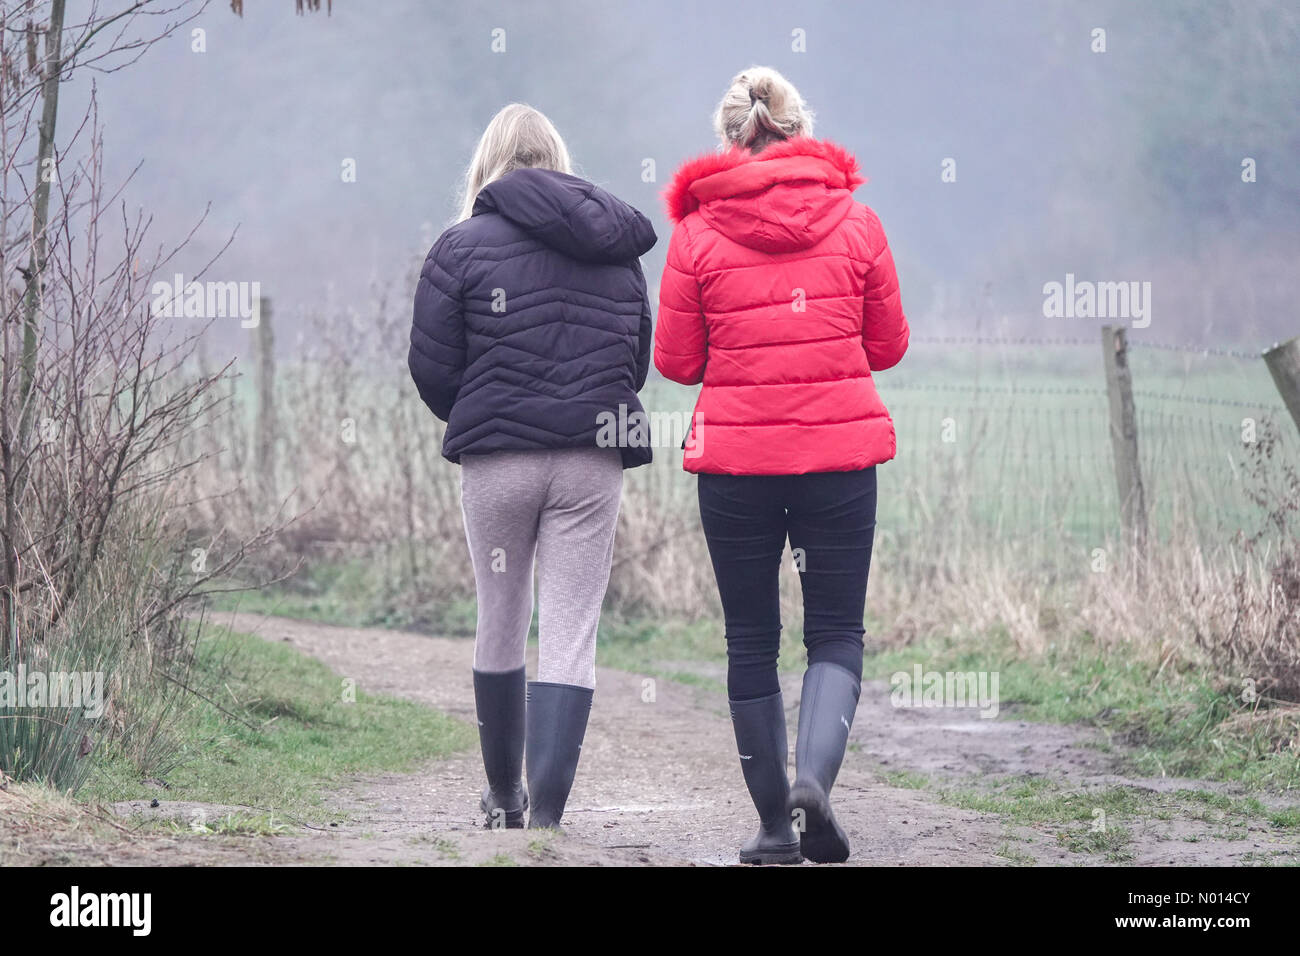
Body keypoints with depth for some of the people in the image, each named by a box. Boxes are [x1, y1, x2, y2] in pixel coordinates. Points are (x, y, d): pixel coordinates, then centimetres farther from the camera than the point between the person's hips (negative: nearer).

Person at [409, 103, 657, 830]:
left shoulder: (464, 247, -3)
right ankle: (547, 811, -11)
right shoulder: (615, 247, 8)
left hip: (497, 461, -1)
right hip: (595, 462, 1)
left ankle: (505, 796, 28)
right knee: (572, 635, -1)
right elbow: (639, 358, 14)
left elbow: (432, 368, -2)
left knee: (501, 626, 15)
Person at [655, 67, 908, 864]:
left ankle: (776, 825, 11)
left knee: (752, 641, 10)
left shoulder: (698, 231, -5)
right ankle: (814, 776, -18)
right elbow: (888, 345, 6)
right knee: (837, 632, 7)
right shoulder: (854, 221, -2)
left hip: (735, 456, 0)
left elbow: (676, 361, -1)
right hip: (840, 452, 0)